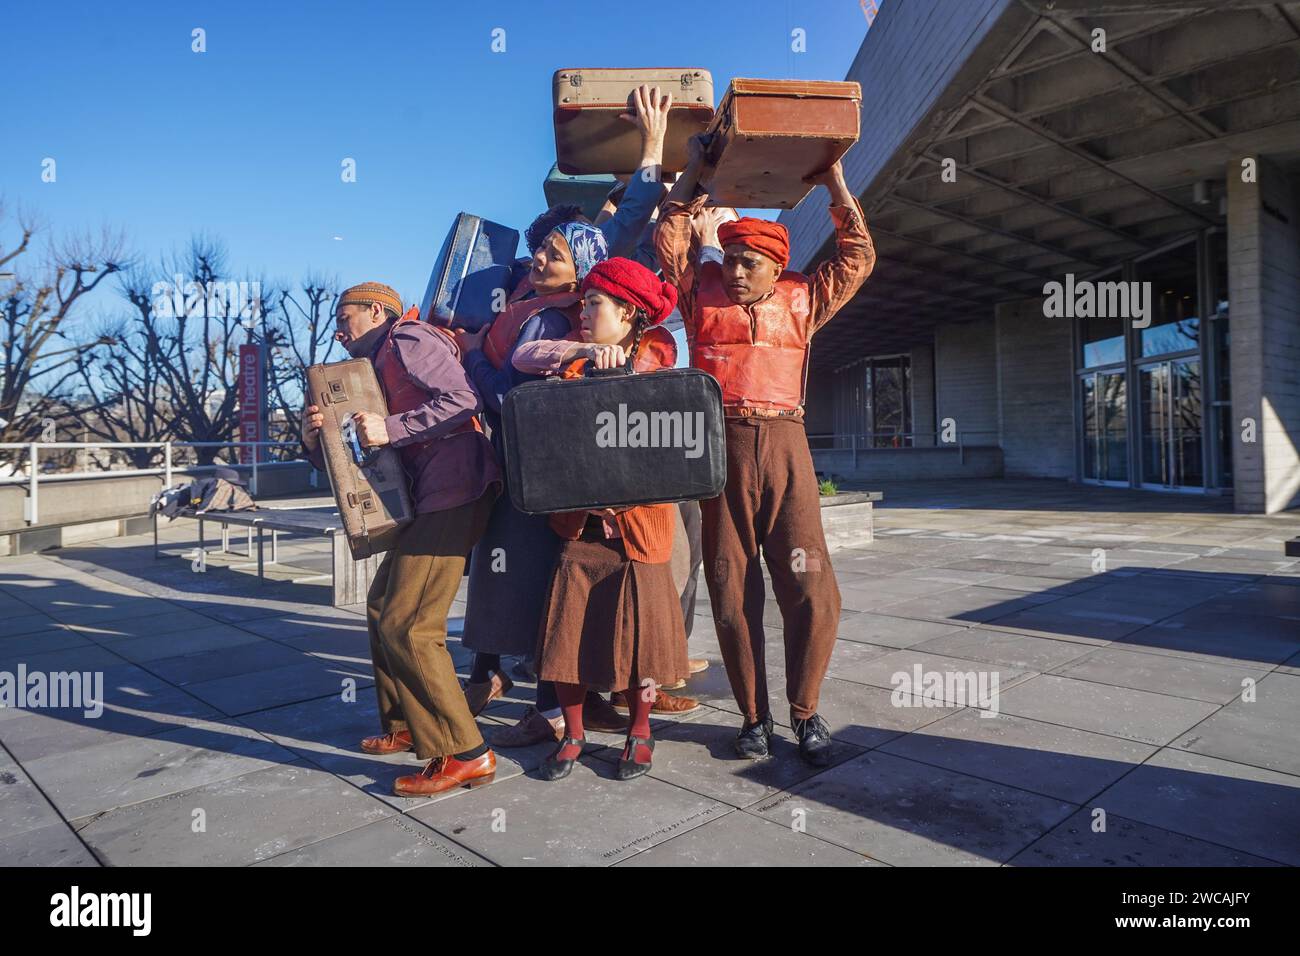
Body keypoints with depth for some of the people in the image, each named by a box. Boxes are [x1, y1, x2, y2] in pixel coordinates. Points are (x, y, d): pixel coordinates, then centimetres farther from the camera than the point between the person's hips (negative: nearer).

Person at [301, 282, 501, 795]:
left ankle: (465, 754, -6)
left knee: (406, 626, -12)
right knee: (382, 607, 19)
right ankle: (406, 727, 31)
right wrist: (316, 439, 4)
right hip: (426, 497, 11)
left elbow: (463, 400, -17)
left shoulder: (407, 338, -1)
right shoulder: (378, 367, 28)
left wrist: (390, 429, -18)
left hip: (452, 489, -11)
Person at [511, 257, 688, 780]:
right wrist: (587, 352, -16)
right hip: (580, 519, 3)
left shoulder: (654, 357, 0)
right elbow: (523, 356, -5)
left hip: (637, 519, -3)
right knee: (566, 628, 4)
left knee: (639, 624, 2)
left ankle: (639, 732, 23)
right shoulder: (574, 362, 10)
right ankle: (572, 732, 23)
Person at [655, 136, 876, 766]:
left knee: (810, 585, -4)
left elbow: (858, 258, 18)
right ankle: (753, 716, 16)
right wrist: (692, 178, 9)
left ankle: (805, 712, 13)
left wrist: (837, 187, 17)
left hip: (785, 447, 1)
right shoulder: (702, 289, 13)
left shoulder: (802, 298, 15)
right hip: (720, 447, 0)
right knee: (731, 589, 2)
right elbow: (668, 247, 7)